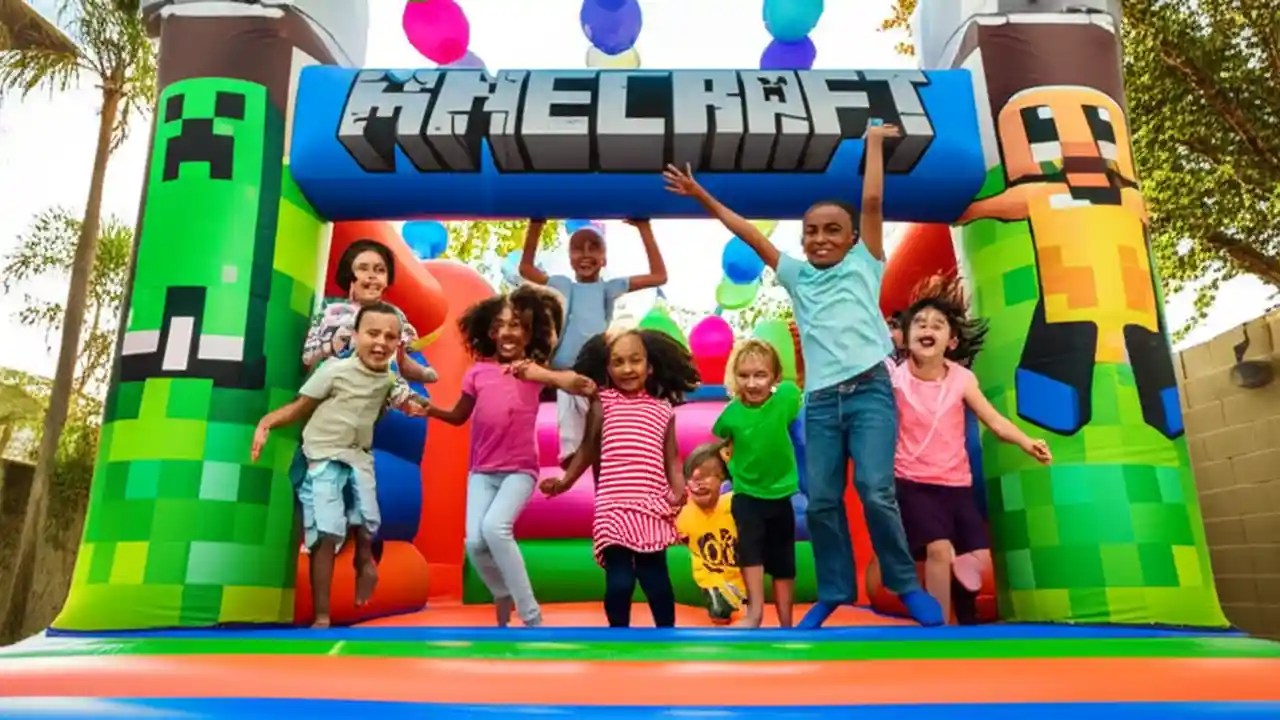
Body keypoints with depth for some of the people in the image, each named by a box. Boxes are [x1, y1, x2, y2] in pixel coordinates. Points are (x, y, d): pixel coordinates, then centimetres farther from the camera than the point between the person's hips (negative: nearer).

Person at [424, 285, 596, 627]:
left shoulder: (534, 370, -3)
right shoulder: (477, 372, 3)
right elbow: (459, 416, 14)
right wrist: (430, 410, -2)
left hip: (520, 469, -3)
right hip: (482, 471, 3)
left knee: (495, 528, -25)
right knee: (475, 542, -11)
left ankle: (531, 616, -11)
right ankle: (504, 597, 23)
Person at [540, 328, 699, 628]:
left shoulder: (663, 409, 10)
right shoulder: (602, 403, 6)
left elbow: (671, 458, 8)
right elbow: (588, 449, 11)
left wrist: (678, 488, -9)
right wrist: (565, 481, 5)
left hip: (652, 506, 1)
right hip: (613, 505, -1)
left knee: (654, 576, 5)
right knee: (619, 579, -5)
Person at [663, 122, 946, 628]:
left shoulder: (863, 263, 11)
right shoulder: (797, 276, 17)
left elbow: (872, 201, 4)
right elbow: (749, 233, 16)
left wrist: (874, 140, 12)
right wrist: (703, 198, 16)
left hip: (870, 389, -3)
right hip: (820, 400, 4)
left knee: (876, 490, -11)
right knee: (821, 500, 3)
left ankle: (906, 585, 8)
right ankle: (835, 590, 18)